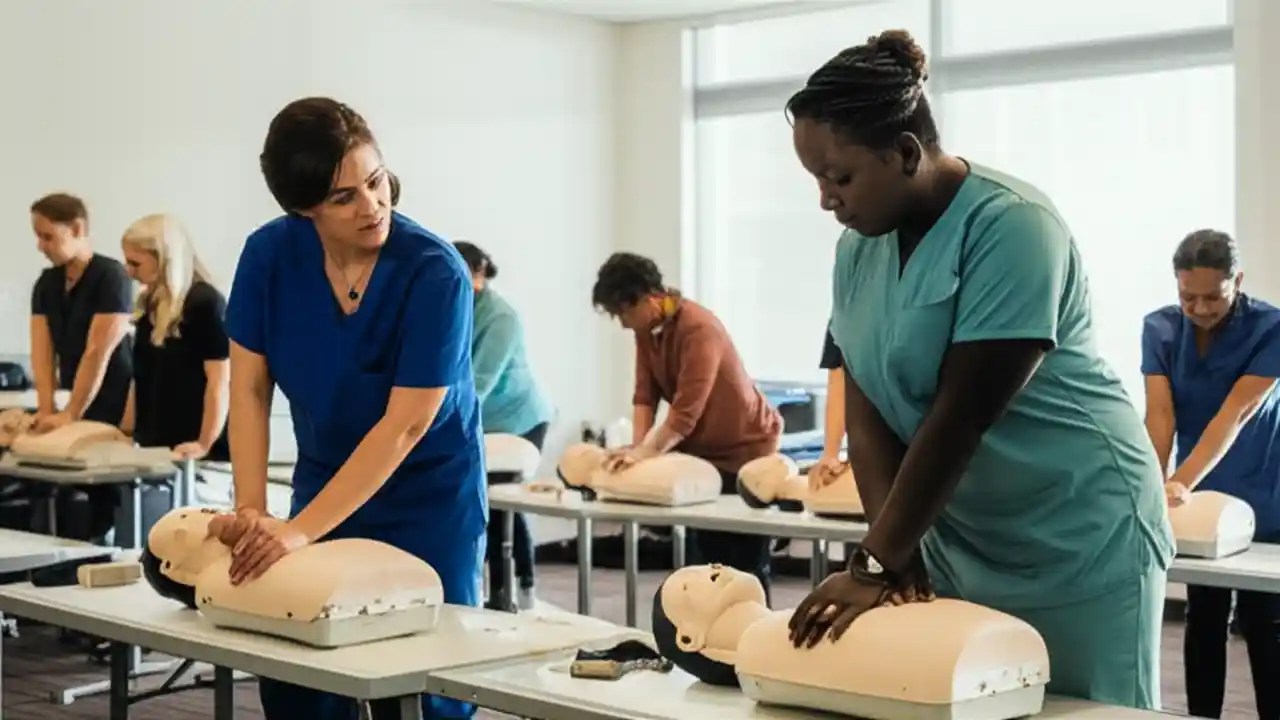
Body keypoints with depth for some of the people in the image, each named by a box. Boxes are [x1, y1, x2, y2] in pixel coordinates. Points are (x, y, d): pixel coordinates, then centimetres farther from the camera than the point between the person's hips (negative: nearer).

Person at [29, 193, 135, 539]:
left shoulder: (111, 276, -12)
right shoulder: (45, 284, 9)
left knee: (106, 498, -7)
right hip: (73, 406, 6)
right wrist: (46, 410, -11)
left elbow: (98, 353, -16)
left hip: (115, 410, -6)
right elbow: (42, 351, 2)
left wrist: (70, 415, -16)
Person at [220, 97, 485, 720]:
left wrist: (299, 531, -29)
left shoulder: (435, 272, -24)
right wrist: (252, 510, -18)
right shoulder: (269, 255, -11)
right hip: (323, 481, 4)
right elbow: (249, 389, -7)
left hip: (426, 499, -4)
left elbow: (404, 425, -25)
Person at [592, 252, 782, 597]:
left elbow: (687, 410, -33)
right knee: (709, 553, 10)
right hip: (702, 450, 8)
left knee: (747, 560, -5)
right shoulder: (646, 328, -1)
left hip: (746, 447, -8)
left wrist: (646, 452, -39)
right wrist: (637, 448, -18)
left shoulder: (699, 329, -28)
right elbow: (646, 393, -4)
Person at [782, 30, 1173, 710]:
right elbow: (866, 412, -3)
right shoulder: (858, 247, 1)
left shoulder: (1010, 226, -21)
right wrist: (892, 547, -16)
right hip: (957, 539, 6)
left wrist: (875, 563, -22)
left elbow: (960, 417, -24)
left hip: (1077, 542, -6)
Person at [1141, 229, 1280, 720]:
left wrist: (1181, 483, -38)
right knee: (1203, 617, 10)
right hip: (1201, 493, 3)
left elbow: (1234, 415, -27)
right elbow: (1160, 413, -16)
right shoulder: (1160, 329, -9)